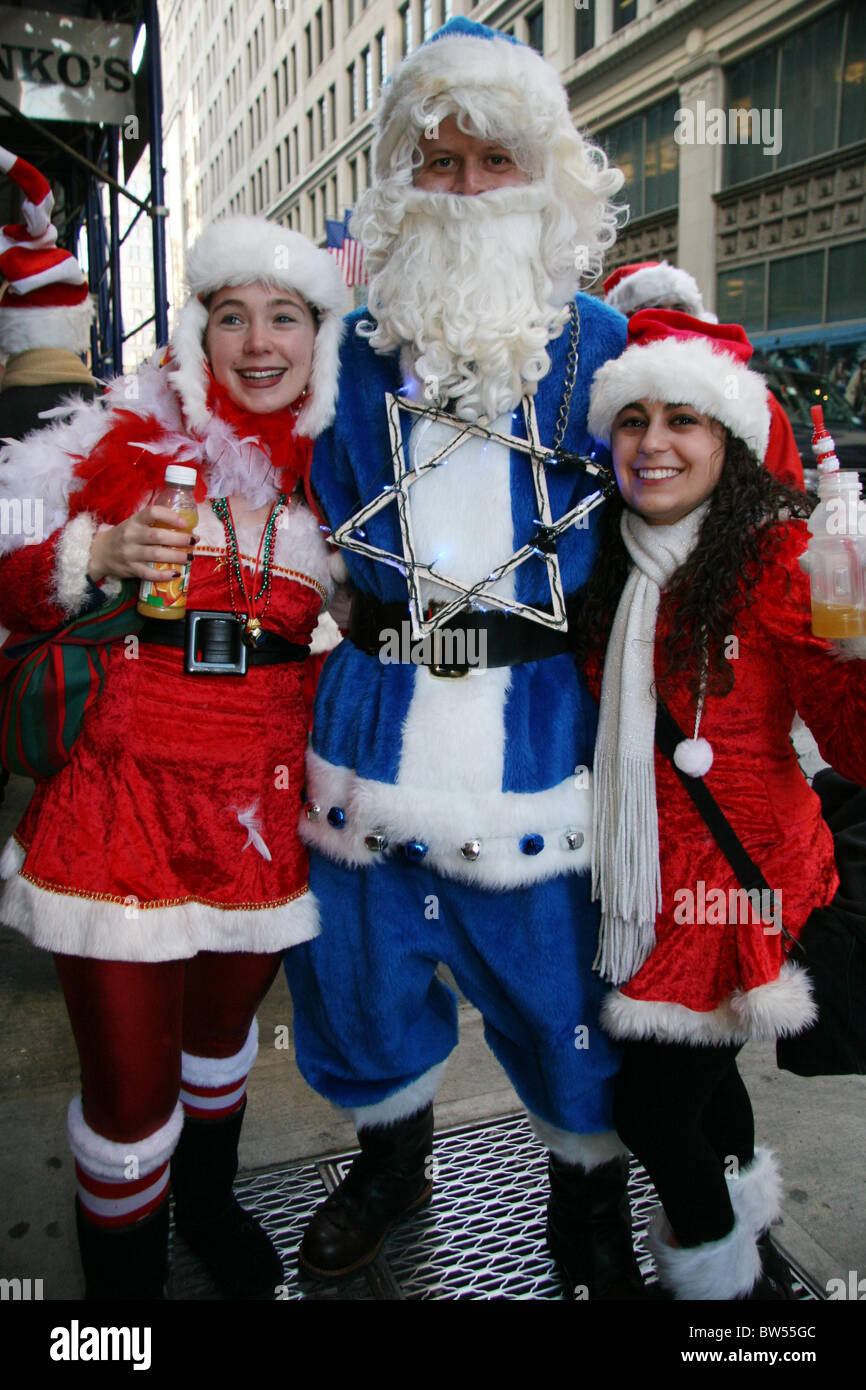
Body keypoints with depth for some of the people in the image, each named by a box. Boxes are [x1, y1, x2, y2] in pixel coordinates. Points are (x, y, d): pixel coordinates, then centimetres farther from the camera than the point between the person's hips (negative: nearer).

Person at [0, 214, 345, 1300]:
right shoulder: (136, 433, -1)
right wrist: (101, 553, -20)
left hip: (265, 797, 4)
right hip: (125, 788, -3)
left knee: (225, 1023, 23)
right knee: (130, 1082, 2)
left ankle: (208, 1204, 53)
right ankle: (122, 1272, 33)